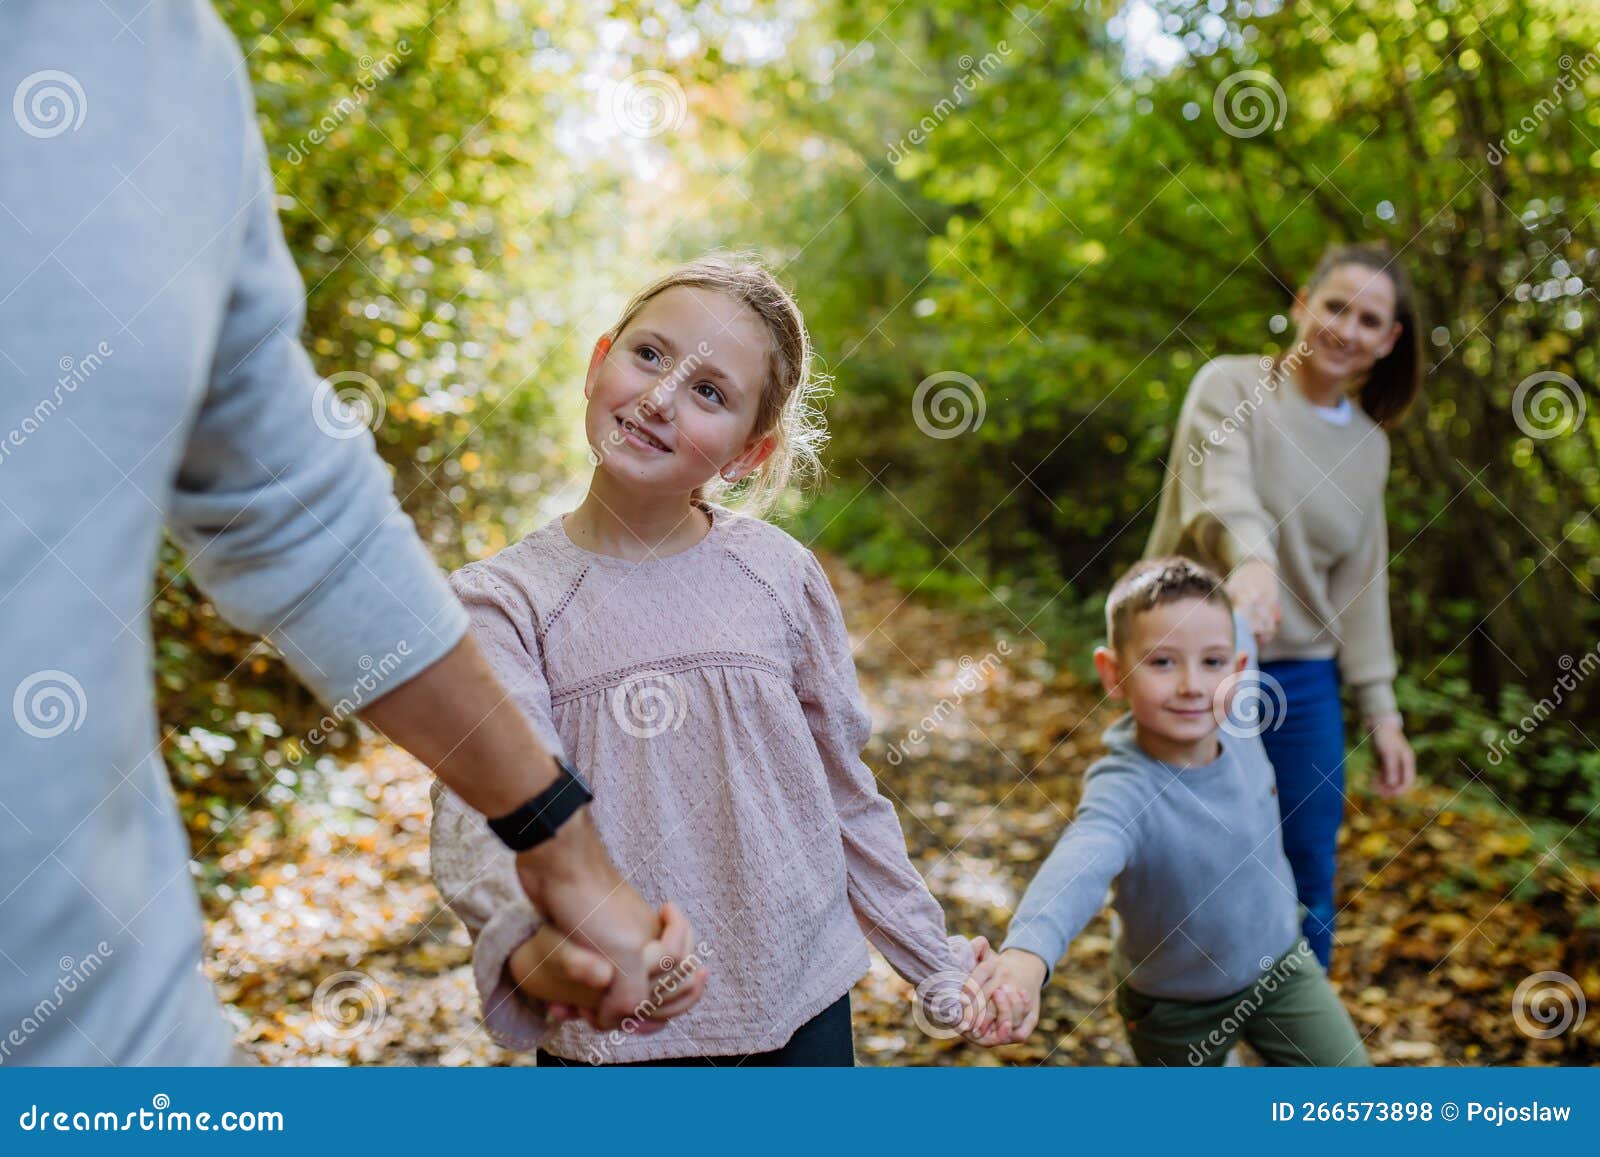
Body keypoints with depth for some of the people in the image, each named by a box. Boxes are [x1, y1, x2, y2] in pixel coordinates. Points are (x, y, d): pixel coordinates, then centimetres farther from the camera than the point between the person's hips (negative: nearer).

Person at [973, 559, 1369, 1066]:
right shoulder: (1125, 793, -36)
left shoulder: (1239, 733, -18)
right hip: (1177, 1006, -4)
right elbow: (1080, 865, -58)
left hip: (1278, 961, 4)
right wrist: (1027, 953, -76)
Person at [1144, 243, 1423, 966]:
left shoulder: (1368, 444, 11)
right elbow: (1221, 484, -28)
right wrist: (1252, 559, -48)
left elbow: (1359, 585, 12)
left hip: (1304, 682, 5)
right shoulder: (1230, 386, -7)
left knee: (1308, 884, 10)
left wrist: (1381, 712, 7)